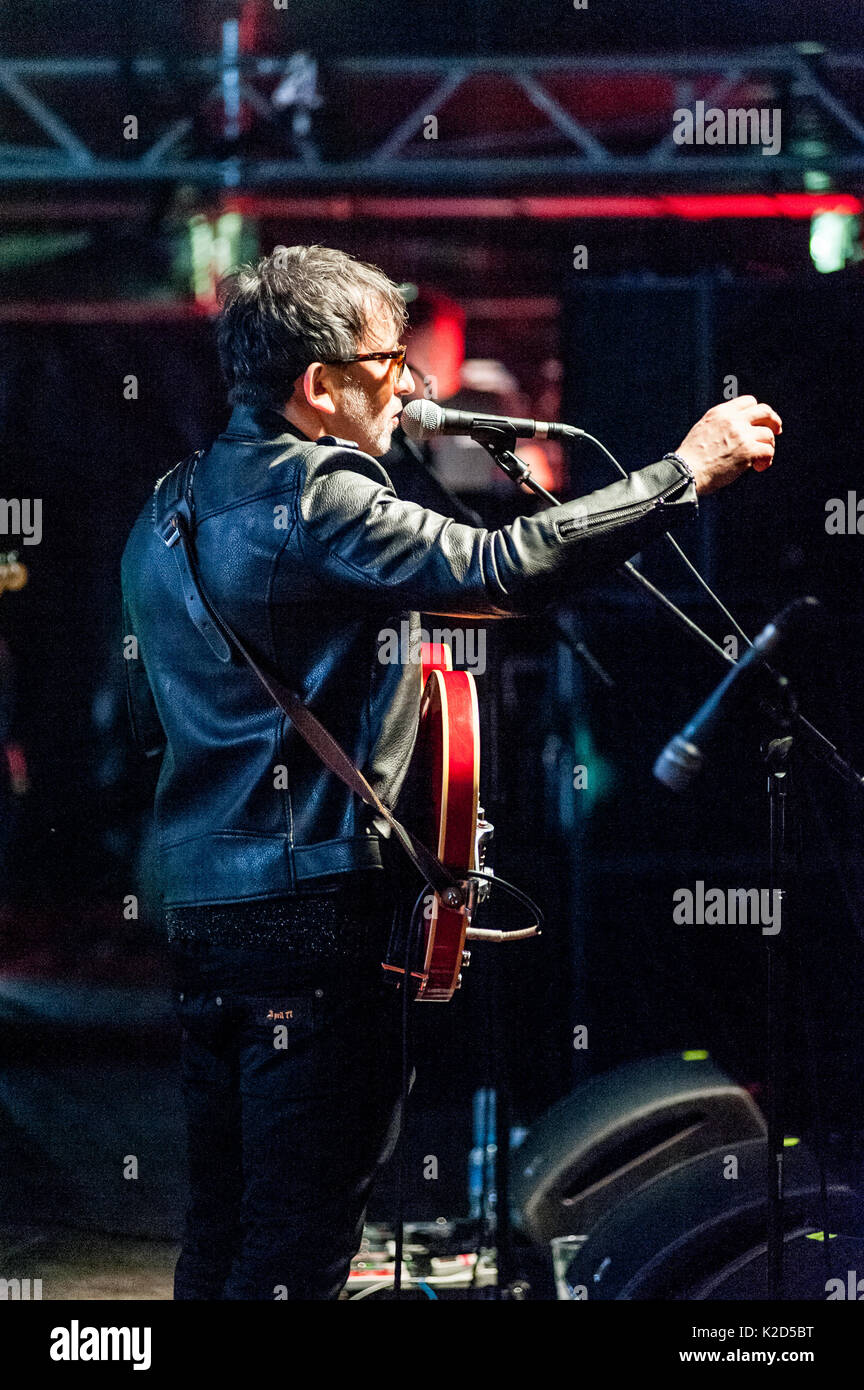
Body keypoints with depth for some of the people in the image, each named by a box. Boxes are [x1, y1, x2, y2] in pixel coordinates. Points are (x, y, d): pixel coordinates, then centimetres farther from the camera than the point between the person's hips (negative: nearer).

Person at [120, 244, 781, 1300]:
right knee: (300, 1237, -5)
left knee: (222, 1227, 14)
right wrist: (688, 471, -20)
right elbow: (498, 570, -26)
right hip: (315, 906, -9)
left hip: (198, 900, 9)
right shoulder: (315, 499, -14)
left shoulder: (168, 512, 15)